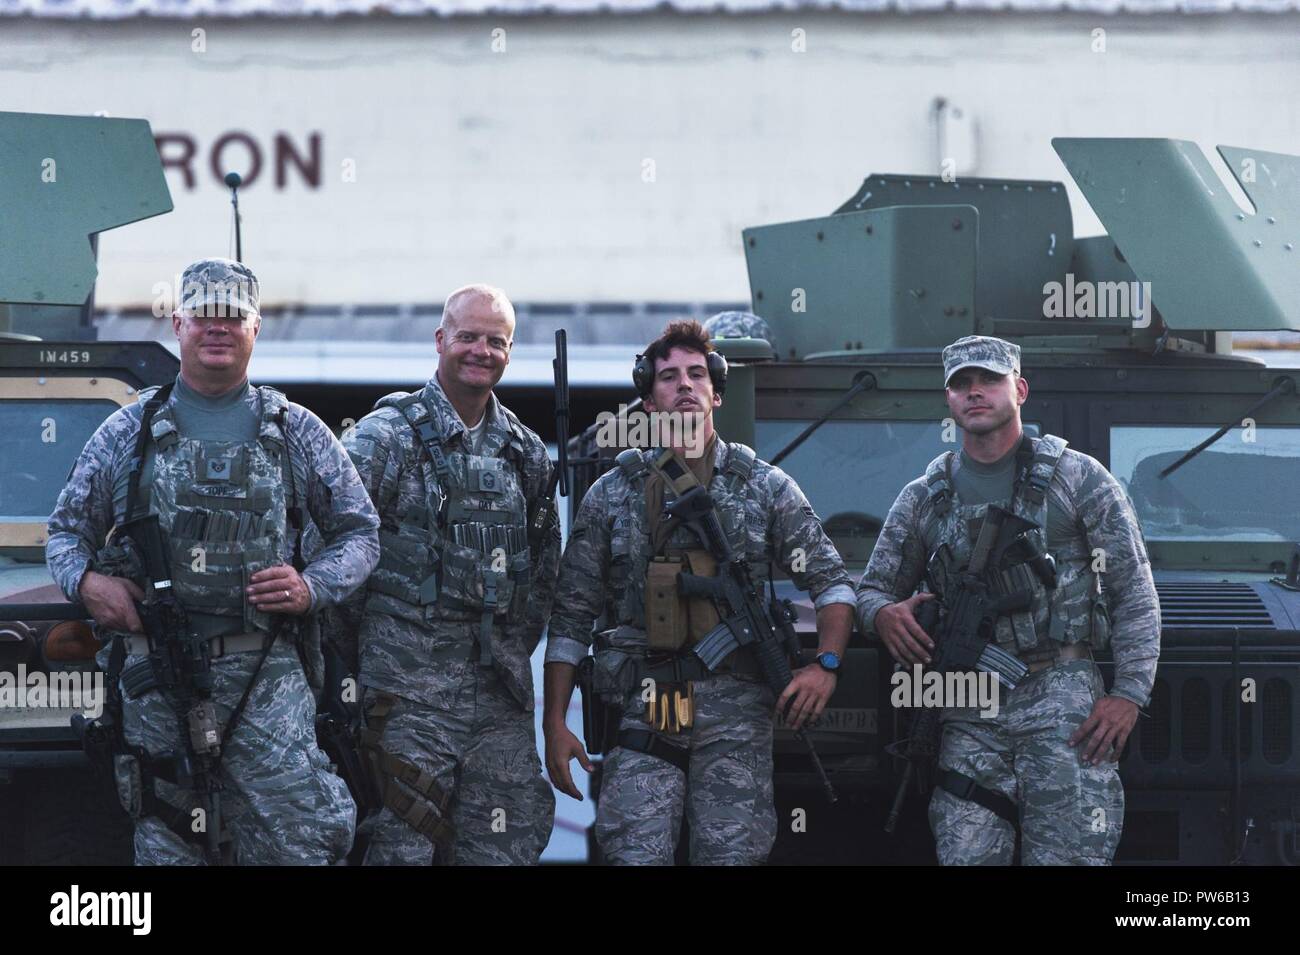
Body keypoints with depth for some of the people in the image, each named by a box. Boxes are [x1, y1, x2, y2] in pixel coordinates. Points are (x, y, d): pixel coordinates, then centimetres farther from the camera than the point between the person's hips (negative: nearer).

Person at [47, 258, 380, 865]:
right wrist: (84, 581, -5)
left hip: (267, 678, -1)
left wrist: (312, 588, -3)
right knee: (167, 847, 4)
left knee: (299, 843, -14)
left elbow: (359, 531, 16)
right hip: (153, 679, 1)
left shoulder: (297, 433, 12)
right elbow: (66, 529, 17)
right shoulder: (127, 432, 12)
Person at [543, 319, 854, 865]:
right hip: (645, 709, 0)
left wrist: (826, 665, -6)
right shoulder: (611, 496, 9)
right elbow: (571, 615, 9)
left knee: (733, 856, -3)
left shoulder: (767, 488, 10)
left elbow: (831, 581, 12)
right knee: (636, 856, -10)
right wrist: (555, 724, 2)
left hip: (736, 711, 0)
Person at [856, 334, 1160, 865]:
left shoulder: (1079, 478, 4)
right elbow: (872, 587, 21)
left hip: (1062, 703, -3)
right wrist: (884, 613, -5)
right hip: (969, 715, 3)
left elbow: (1134, 594, 2)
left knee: (1067, 857, -9)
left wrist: (1129, 693, -8)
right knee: (965, 857, -3)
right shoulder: (924, 497, 14)